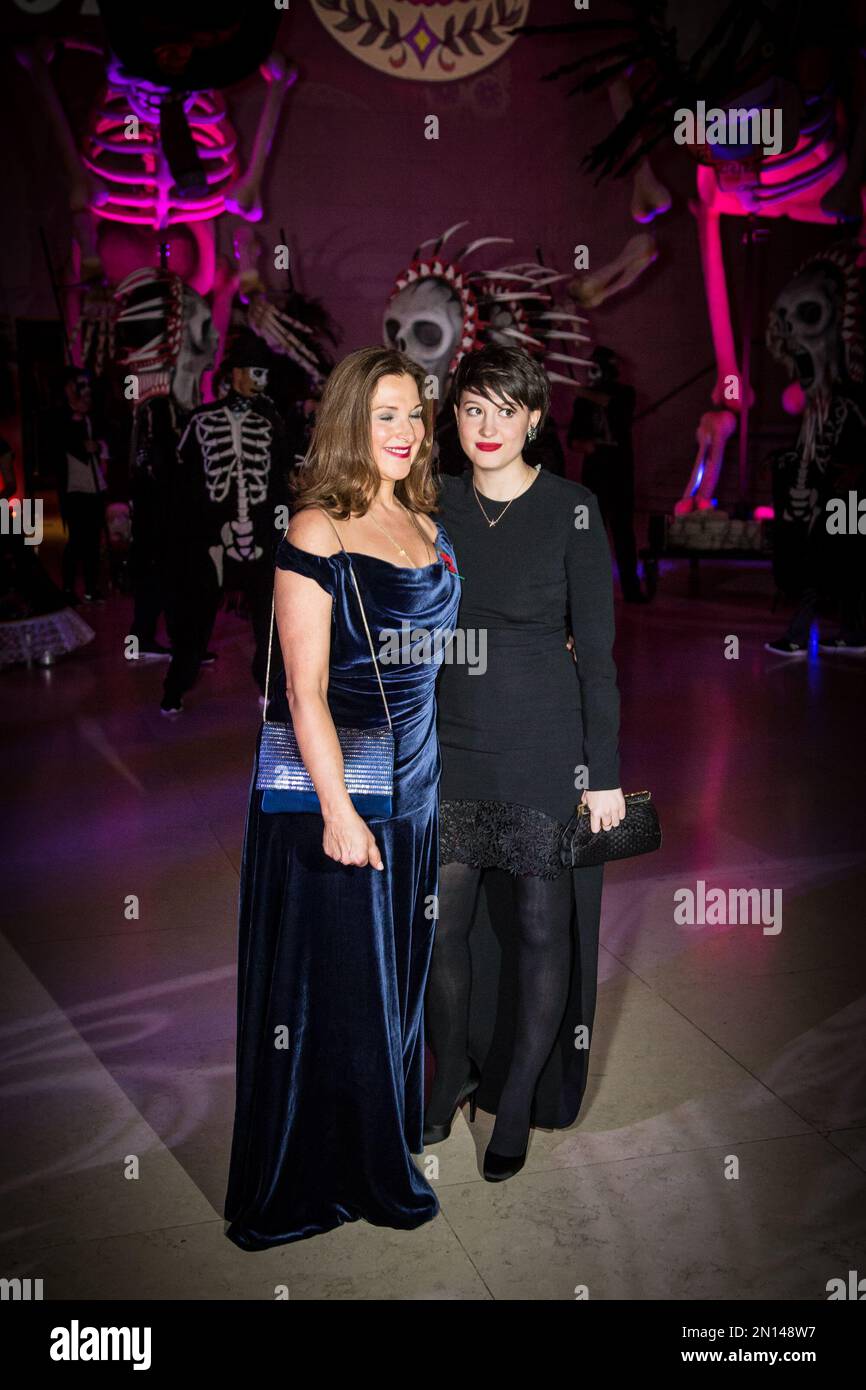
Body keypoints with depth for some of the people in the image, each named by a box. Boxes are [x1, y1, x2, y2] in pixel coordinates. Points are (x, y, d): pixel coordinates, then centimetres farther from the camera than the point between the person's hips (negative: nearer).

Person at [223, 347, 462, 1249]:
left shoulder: (426, 527, 10)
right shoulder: (317, 531, -13)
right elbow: (306, 690, -17)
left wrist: (430, 781, 16)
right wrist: (339, 811, -19)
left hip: (412, 792, 7)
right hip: (328, 794, -7)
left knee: (394, 985, 18)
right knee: (332, 991, 6)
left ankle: (381, 1159, 38)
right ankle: (309, 1185, 26)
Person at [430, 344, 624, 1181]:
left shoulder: (571, 510, -8)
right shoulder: (434, 508, 3)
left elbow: (597, 649, -7)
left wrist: (605, 774, -8)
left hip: (546, 750, -3)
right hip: (451, 745, 4)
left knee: (542, 930, 6)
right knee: (443, 924, 11)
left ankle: (517, 1106, 26)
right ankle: (451, 1078, 35)